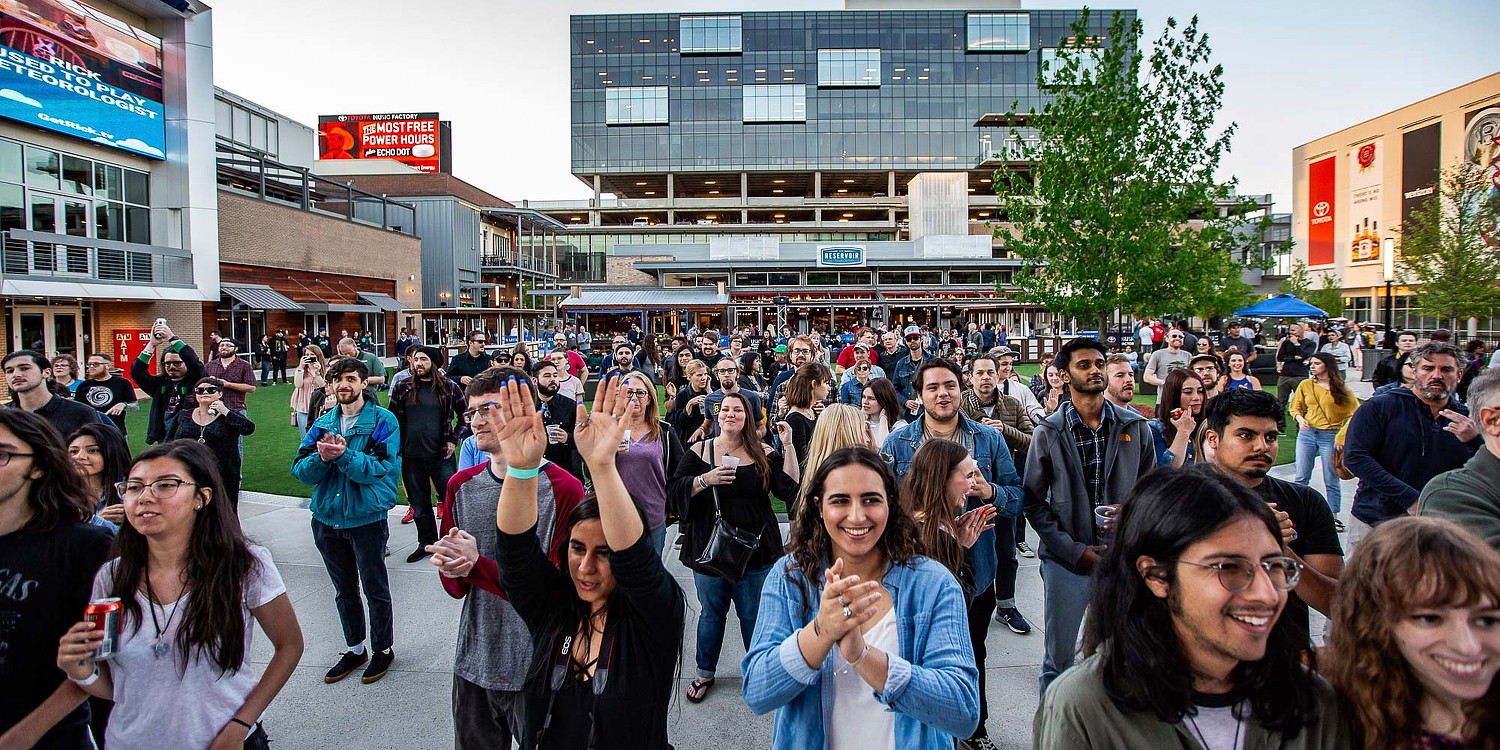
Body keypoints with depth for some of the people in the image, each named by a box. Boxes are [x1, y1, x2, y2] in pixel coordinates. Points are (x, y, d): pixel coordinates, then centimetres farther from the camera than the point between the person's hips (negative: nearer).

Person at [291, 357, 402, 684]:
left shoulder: (383, 420, -10)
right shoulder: (322, 424, 6)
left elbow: (385, 469, -19)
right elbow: (301, 471, 0)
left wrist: (345, 455, -28)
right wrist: (322, 457, -20)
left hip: (367, 518, -5)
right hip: (327, 518, 5)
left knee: (375, 588, 9)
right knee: (344, 589, 19)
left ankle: (383, 649, 27)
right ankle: (355, 649, 36)